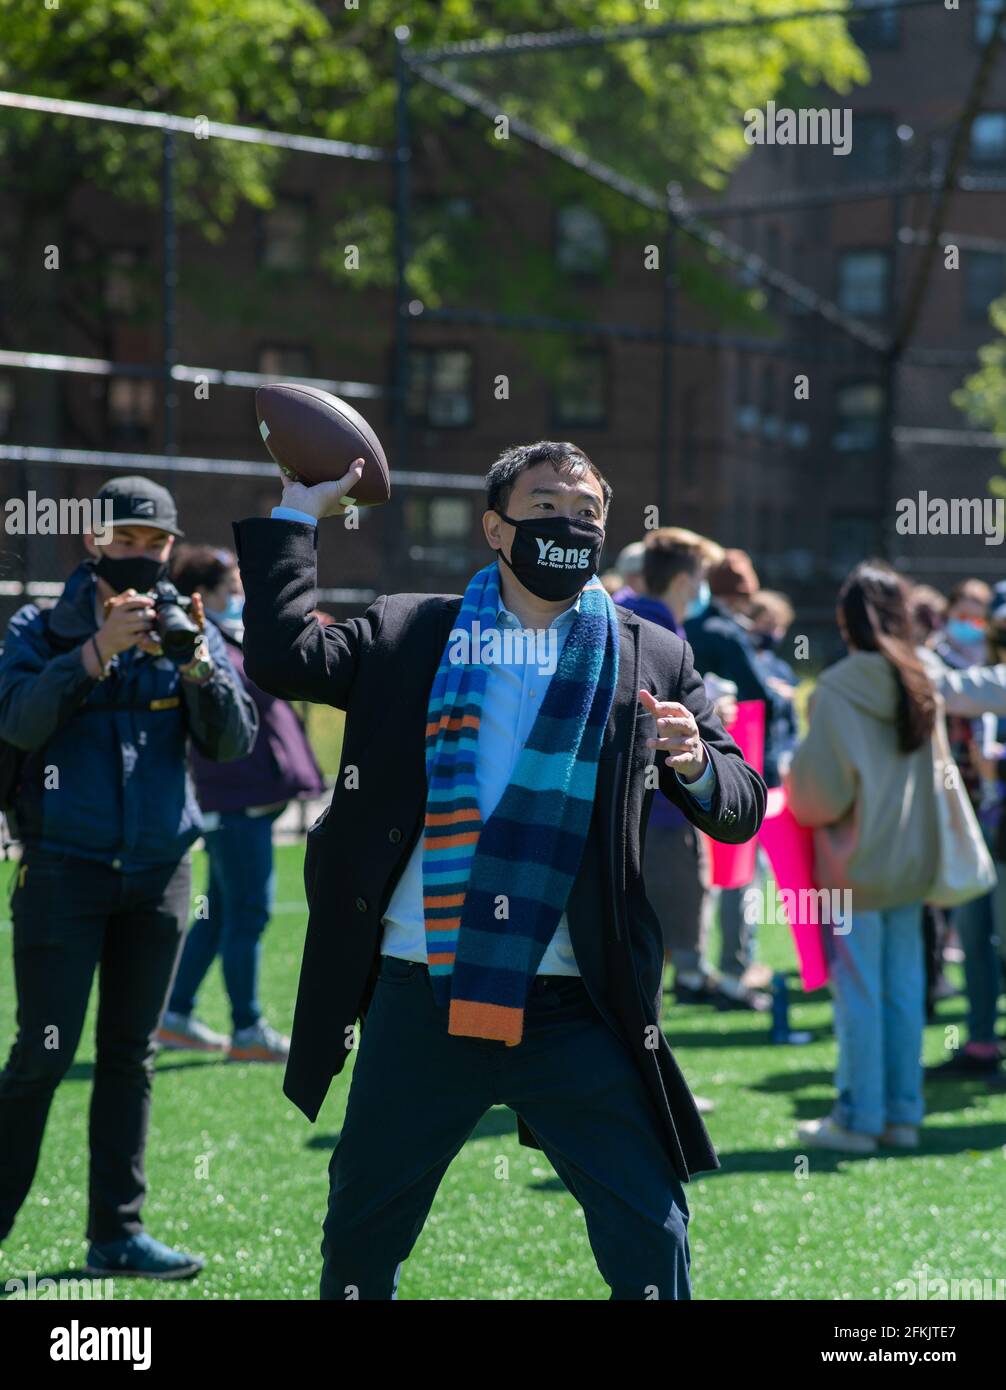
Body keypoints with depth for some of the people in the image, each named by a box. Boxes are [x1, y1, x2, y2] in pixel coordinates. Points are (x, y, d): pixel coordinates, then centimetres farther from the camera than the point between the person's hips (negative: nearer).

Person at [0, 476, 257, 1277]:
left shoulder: (193, 633, 8)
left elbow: (234, 742, -3)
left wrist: (196, 661, -18)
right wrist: (97, 651, -25)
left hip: (158, 872, 3)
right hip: (64, 870, -3)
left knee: (131, 1056, 7)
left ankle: (118, 1232, 13)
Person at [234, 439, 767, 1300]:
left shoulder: (651, 659, 8)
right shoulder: (409, 633, 8)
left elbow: (741, 806, 4)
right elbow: (281, 656, -4)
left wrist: (697, 768, -18)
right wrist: (296, 514, -1)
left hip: (576, 1011, 0)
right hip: (420, 1001, 1)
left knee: (651, 1240, -4)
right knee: (361, 1238, 12)